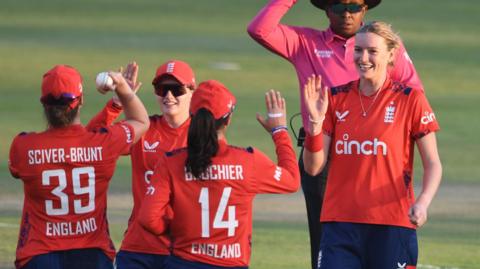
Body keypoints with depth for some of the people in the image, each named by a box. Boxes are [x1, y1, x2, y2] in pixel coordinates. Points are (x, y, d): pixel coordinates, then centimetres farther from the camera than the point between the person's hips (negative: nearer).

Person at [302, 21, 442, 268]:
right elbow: (313, 167, 6)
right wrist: (315, 121, -10)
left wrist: (423, 202, -19)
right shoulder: (336, 98, 8)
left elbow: (433, 164, 0)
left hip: (391, 225, -2)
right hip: (340, 223, 2)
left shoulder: (410, 100, -1)